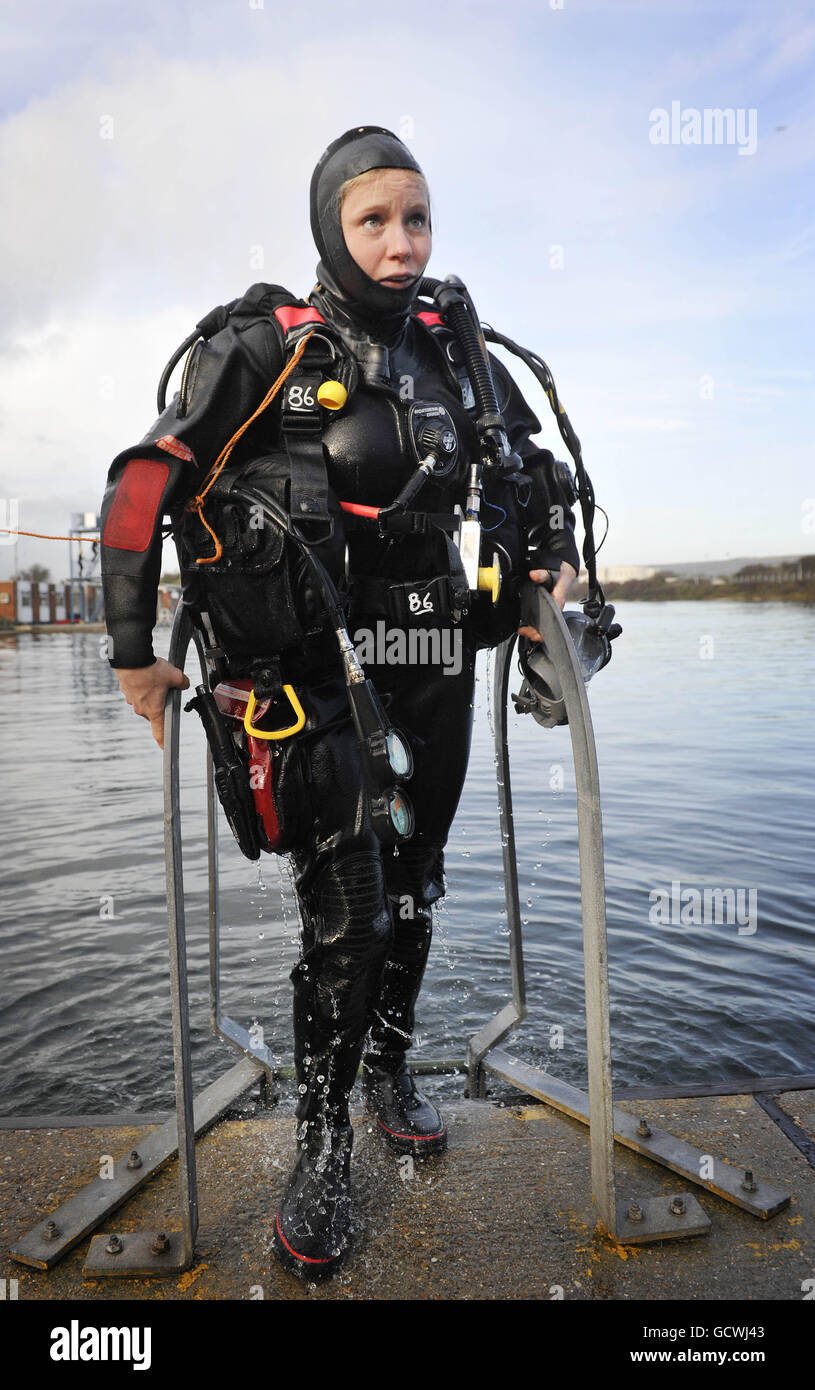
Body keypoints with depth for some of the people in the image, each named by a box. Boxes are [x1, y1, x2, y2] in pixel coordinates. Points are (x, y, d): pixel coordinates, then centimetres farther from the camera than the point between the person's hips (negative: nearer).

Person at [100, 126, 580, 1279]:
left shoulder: (455, 354, 6)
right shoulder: (272, 350, -9)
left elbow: (535, 467, 20)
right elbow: (146, 485, -11)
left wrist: (553, 556, 3)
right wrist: (136, 652, -12)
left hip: (437, 652, 5)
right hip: (325, 662, -5)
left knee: (414, 883, 14)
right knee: (346, 911, -5)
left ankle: (390, 1068, 38)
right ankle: (323, 1148, 17)